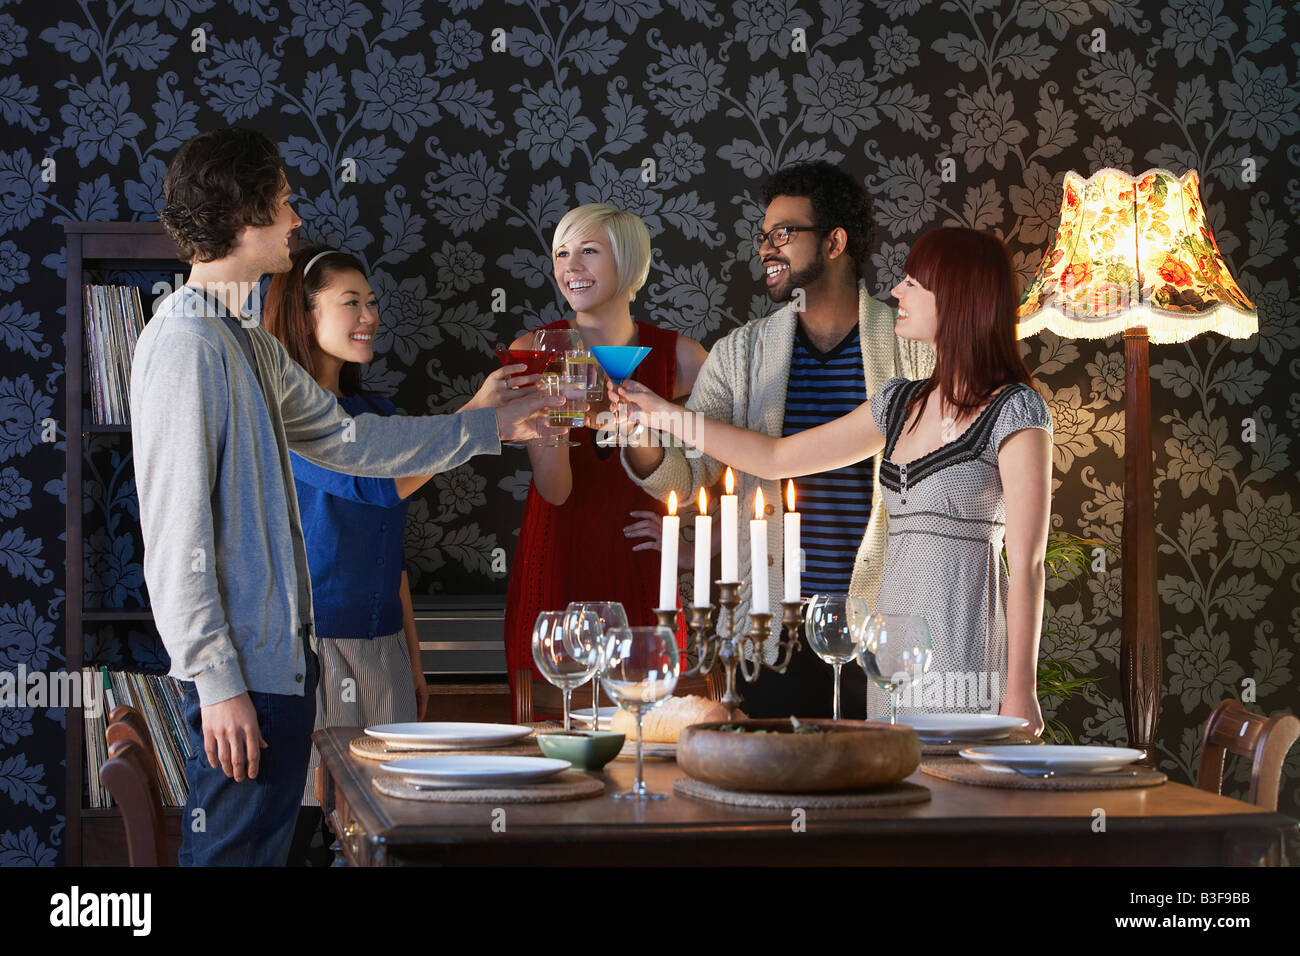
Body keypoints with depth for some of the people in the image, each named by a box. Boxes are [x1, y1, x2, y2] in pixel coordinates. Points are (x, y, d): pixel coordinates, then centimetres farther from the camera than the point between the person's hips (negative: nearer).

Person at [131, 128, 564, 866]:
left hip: (282, 658, 10)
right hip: (241, 672, -10)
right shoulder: (186, 343, -16)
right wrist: (218, 681, -20)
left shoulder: (252, 345, 15)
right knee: (233, 851, -5)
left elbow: (349, 441, 24)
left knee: (266, 845, 13)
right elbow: (177, 534, -19)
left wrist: (492, 425, 27)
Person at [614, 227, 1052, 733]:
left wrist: (1020, 693, -14)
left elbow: (1027, 565, -10)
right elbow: (775, 457, 23)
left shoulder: (1015, 411, -6)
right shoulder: (902, 404, 16)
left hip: (968, 653, -7)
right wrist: (662, 414, 24)